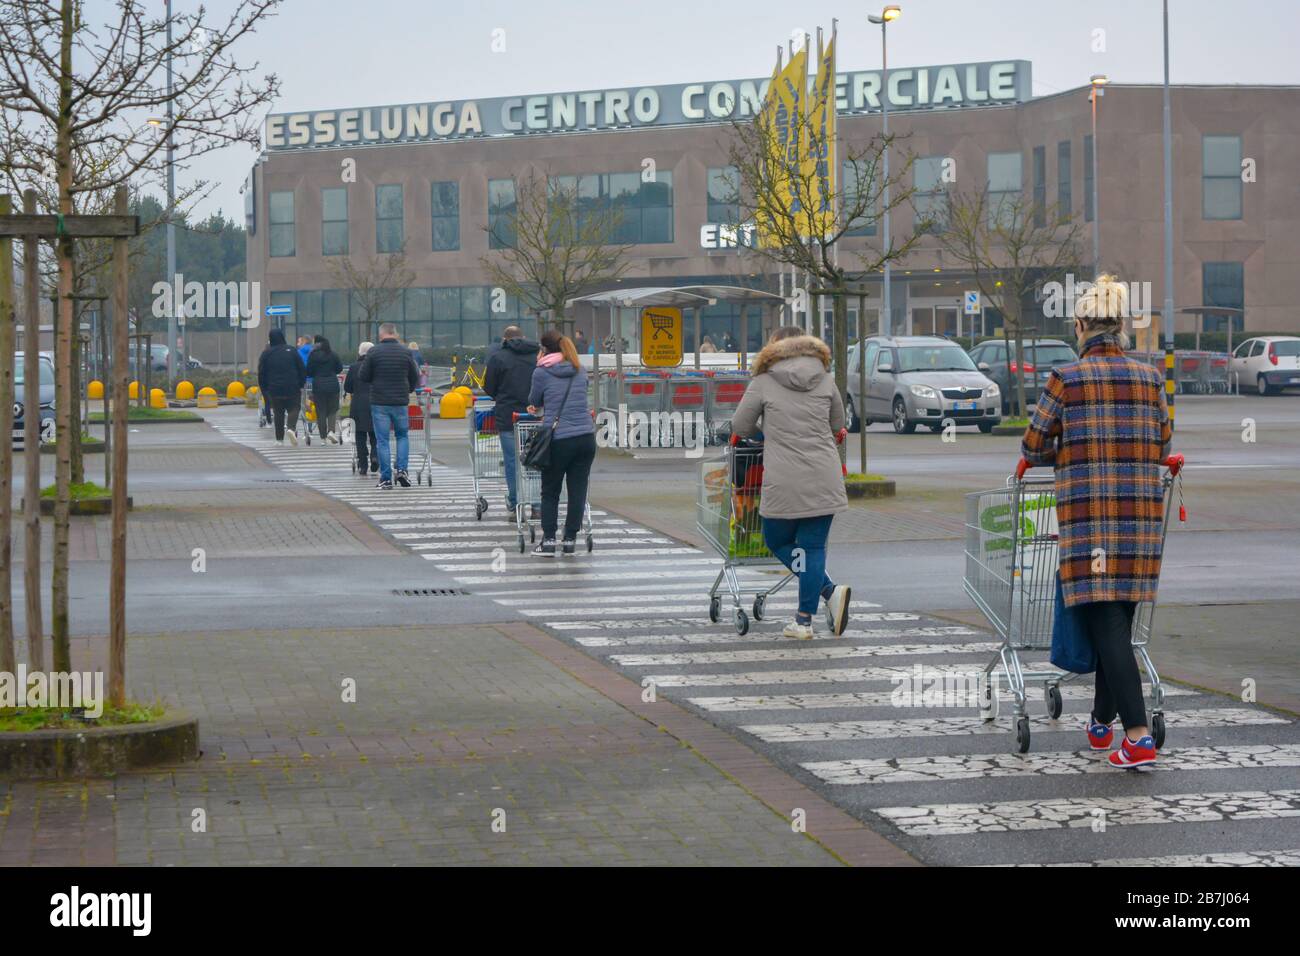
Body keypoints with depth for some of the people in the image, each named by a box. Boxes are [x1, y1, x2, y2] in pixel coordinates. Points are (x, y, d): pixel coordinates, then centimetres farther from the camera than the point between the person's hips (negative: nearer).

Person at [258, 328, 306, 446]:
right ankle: (291, 428, -24)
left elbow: (261, 373, 2)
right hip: (292, 388, -1)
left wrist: (264, 389, 10)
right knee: (293, 409, 4)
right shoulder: (291, 350, 0)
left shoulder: (266, 353, 0)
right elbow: (302, 369, 1)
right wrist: (301, 384, 9)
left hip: (274, 389, 1)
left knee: (278, 413, 10)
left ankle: (279, 439, 9)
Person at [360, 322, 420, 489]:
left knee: (382, 440, 3)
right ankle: (401, 470, 2)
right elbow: (415, 378, 5)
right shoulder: (406, 352, 0)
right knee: (402, 436, 18)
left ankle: (386, 478, 2)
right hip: (400, 402, 2)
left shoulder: (373, 352, -7)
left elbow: (363, 377, -3)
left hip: (379, 402, -2)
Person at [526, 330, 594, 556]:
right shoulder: (580, 371, 10)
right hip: (586, 437, 4)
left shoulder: (542, 373, -5)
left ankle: (548, 540, 3)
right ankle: (570, 539, 10)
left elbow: (533, 402, 9)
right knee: (578, 491, 8)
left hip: (558, 439, -4)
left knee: (550, 492, 8)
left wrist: (538, 408, 32)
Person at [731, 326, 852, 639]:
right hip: (824, 481, 3)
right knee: (813, 546, 8)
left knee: (778, 542, 14)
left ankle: (829, 590, -4)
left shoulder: (763, 382, 3)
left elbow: (739, 428, 7)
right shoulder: (825, 379, 11)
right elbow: (837, 426, 20)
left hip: (784, 483, -3)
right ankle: (804, 620, 1)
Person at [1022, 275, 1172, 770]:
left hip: (1088, 511, -4)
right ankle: (1102, 722, 29)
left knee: (1106, 621, -5)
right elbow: (1162, 444, 15)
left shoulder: (1066, 378, -5)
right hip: (1142, 509, 4)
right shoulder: (1149, 377, 5)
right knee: (1118, 616, 16)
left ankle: (1138, 736, -15)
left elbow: (1034, 447, 3)